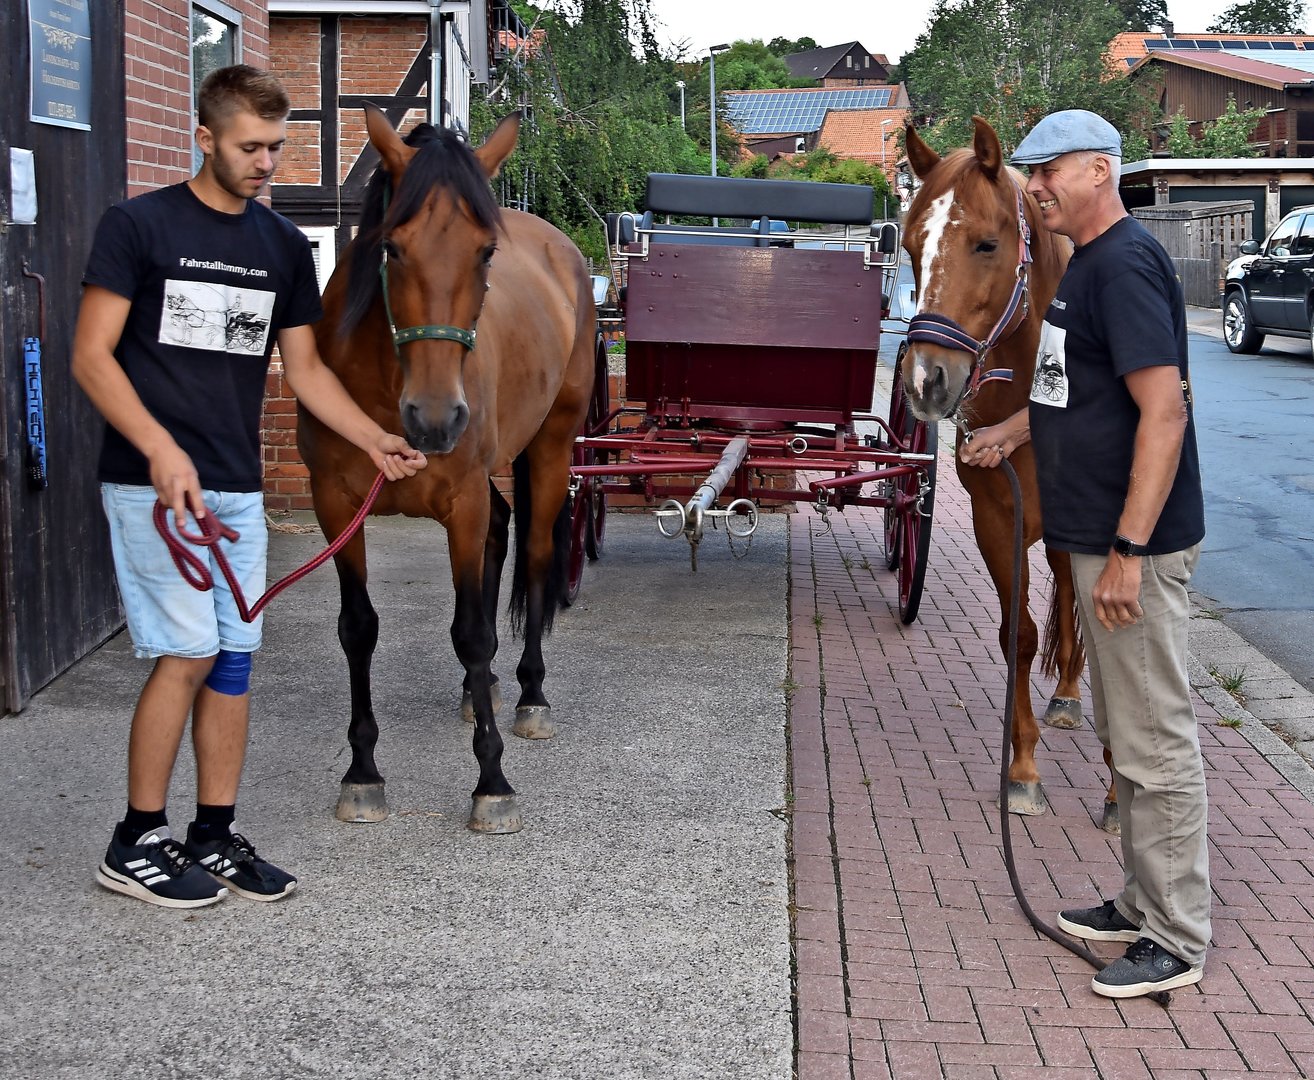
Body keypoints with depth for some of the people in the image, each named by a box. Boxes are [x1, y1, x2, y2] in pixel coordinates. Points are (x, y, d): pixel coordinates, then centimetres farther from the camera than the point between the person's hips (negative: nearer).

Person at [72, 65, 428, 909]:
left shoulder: (285, 247, 10)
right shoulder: (138, 226, -6)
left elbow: (305, 368, 15)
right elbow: (91, 356, -8)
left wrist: (374, 439, 1)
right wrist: (161, 449, -20)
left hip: (239, 489, 6)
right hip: (154, 484, -6)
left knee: (235, 657, 7)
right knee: (188, 653, -9)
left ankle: (215, 836, 17)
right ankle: (136, 844, 4)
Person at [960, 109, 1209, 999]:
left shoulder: (1125, 264, -18)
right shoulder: (1089, 262, 13)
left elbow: (1164, 406, -25)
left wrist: (1129, 550, -27)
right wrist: (1014, 432, 16)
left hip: (1137, 547, -11)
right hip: (1099, 537, 11)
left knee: (1156, 742, -1)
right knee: (1130, 735, 19)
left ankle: (1179, 941, 9)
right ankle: (1144, 903, 32)